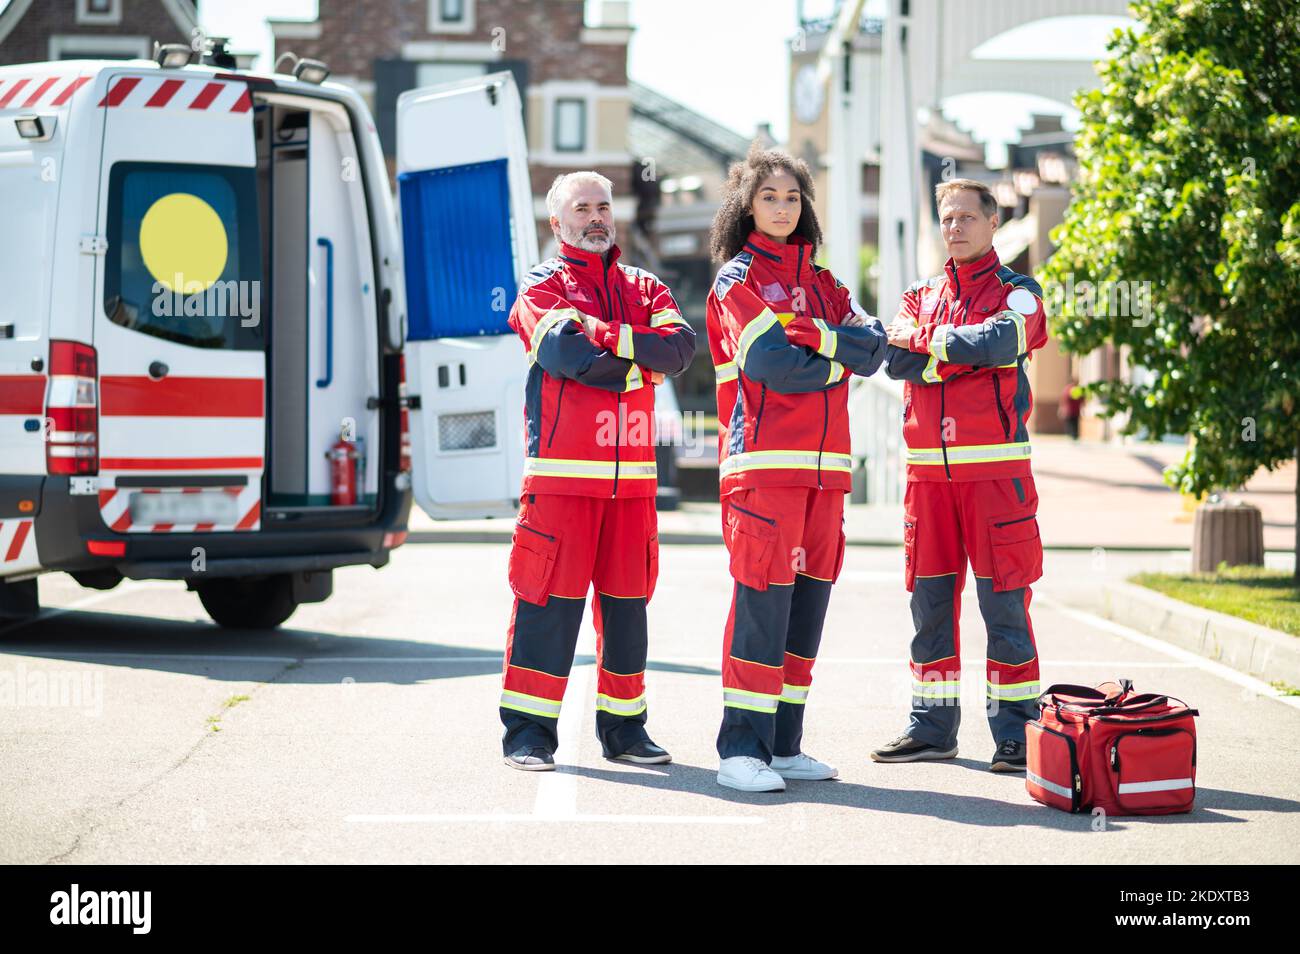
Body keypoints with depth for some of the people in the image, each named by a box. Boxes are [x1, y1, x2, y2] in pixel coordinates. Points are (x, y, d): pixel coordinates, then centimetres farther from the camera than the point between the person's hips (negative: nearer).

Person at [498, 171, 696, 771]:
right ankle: (528, 732, -1)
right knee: (549, 599, -6)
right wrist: (636, 363, -7)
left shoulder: (644, 289, 18)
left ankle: (623, 727, 17)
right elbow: (564, 350, -15)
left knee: (627, 601, 8)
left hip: (632, 475, 5)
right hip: (562, 473, -4)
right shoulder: (541, 287, 5)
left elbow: (679, 347, -2)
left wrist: (611, 338, -13)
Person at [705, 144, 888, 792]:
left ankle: (783, 744, 12)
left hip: (824, 464, 7)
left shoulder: (818, 280, 20)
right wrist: (837, 362, -2)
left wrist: (813, 336, -9)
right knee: (763, 598, -12)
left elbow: (874, 346, 5)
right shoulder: (738, 277, 1)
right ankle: (742, 749, -10)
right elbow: (770, 362, -14)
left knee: (808, 597, 6)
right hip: (763, 460, -6)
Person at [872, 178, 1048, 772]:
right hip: (928, 470, 4)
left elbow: (1001, 340, -16)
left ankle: (1015, 731, -1)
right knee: (930, 600, 6)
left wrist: (925, 340, -6)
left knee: (1003, 601, -5)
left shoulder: (1017, 292, 6)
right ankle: (932, 727, 13)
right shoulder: (920, 297, 17)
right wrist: (962, 352, -11)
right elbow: (896, 360, 0)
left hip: (996, 467, -4)